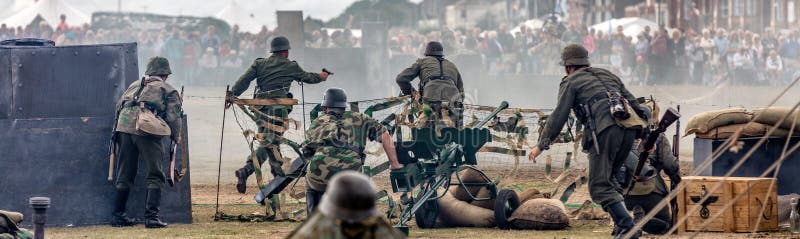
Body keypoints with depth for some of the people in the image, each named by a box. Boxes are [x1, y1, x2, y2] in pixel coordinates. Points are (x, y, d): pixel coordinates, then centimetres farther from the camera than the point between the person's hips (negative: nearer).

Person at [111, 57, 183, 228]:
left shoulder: (134, 85, 27)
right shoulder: (168, 90, 12)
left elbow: (119, 106, 24)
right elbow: (173, 116, 5)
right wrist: (176, 136, 19)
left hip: (124, 128, 5)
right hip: (147, 131, -5)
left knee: (125, 175, 15)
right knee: (155, 177, 2)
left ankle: (118, 216, 18)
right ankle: (151, 217, -8)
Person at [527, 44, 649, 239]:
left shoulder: (571, 82, 14)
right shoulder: (607, 75, 32)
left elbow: (559, 116, 6)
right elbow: (633, 103, 28)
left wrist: (542, 145, 10)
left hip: (605, 130, -7)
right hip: (629, 129, 7)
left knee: (600, 186, -7)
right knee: (607, 178, 21)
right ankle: (623, 221, 9)